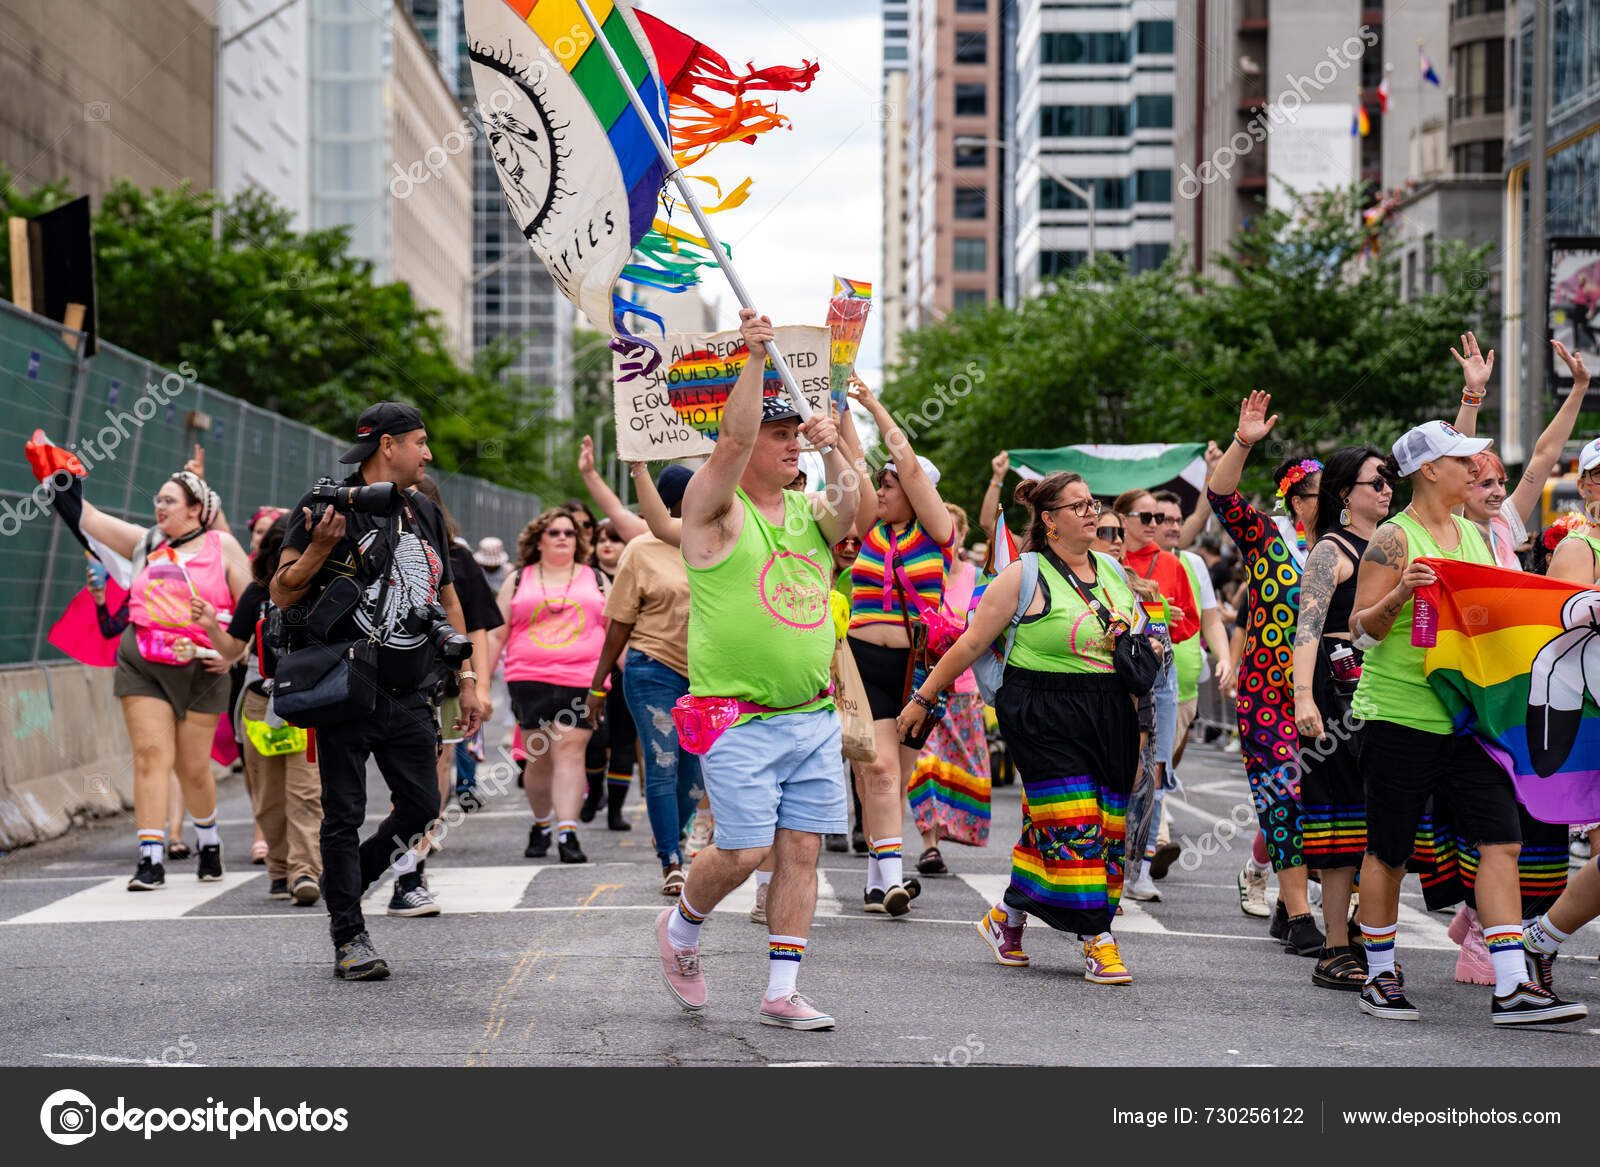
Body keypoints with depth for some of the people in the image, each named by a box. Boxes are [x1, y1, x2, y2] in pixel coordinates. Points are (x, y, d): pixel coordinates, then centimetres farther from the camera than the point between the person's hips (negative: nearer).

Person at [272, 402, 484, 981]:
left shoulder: (425, 513, 15)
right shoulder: (330, 504, -5)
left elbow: (446, 596, 22)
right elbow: (283, 593, -6)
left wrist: (466, 679, 19)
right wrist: (319, 548, -23)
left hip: (410, 698, 6)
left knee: (421, 807, 3)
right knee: (345, 817, -1)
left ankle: (343, 882, 27)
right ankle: (349, 938, 7)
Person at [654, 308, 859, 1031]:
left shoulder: (808, 510, 14)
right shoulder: (716, 507, -3)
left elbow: (854, 507, -5)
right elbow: (732, 440, -19)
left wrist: (833, 454, -18)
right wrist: (754, 358, -26)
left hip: (814, 718, 6)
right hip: (738, 718, -6)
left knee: (801, 850, 2)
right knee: (743, 851, -9)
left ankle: (781, 994, 9)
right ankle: (680, 929, 20)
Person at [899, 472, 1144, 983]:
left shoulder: (1111, 570, 13)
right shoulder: (1024, 577, -5)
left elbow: (1133, 639, 25)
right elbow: (971, 643, -2)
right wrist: (923, 697, 1)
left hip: (1110, 716, 6)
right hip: (1044, 717, -6)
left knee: (1108, 826, 4)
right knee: (1072, 826, -12)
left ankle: (1006, 919, 18)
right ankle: (1097, 941, -6)